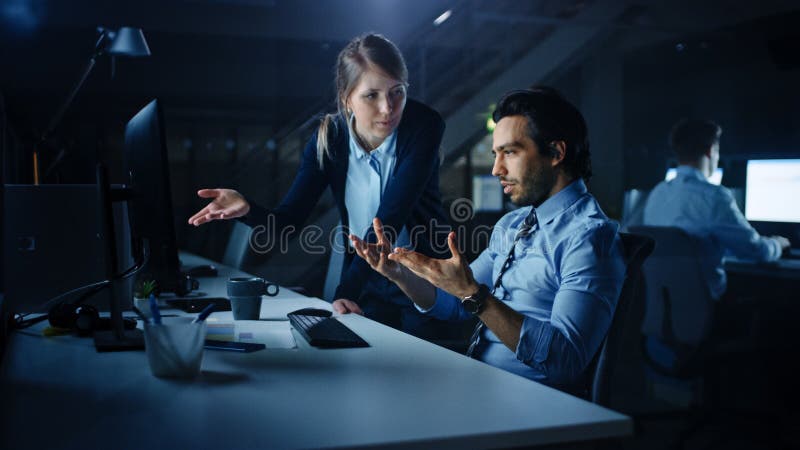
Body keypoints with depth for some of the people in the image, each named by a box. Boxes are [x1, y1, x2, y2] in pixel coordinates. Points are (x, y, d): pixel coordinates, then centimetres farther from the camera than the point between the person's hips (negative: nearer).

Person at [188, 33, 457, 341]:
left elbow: (389, 219, -25)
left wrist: (345, 294, -32)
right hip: (365, 282, 3)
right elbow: (287, 222, -10)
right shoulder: (329, 139, -8)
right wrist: (246, 209, -33)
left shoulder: (424, 127, -17)